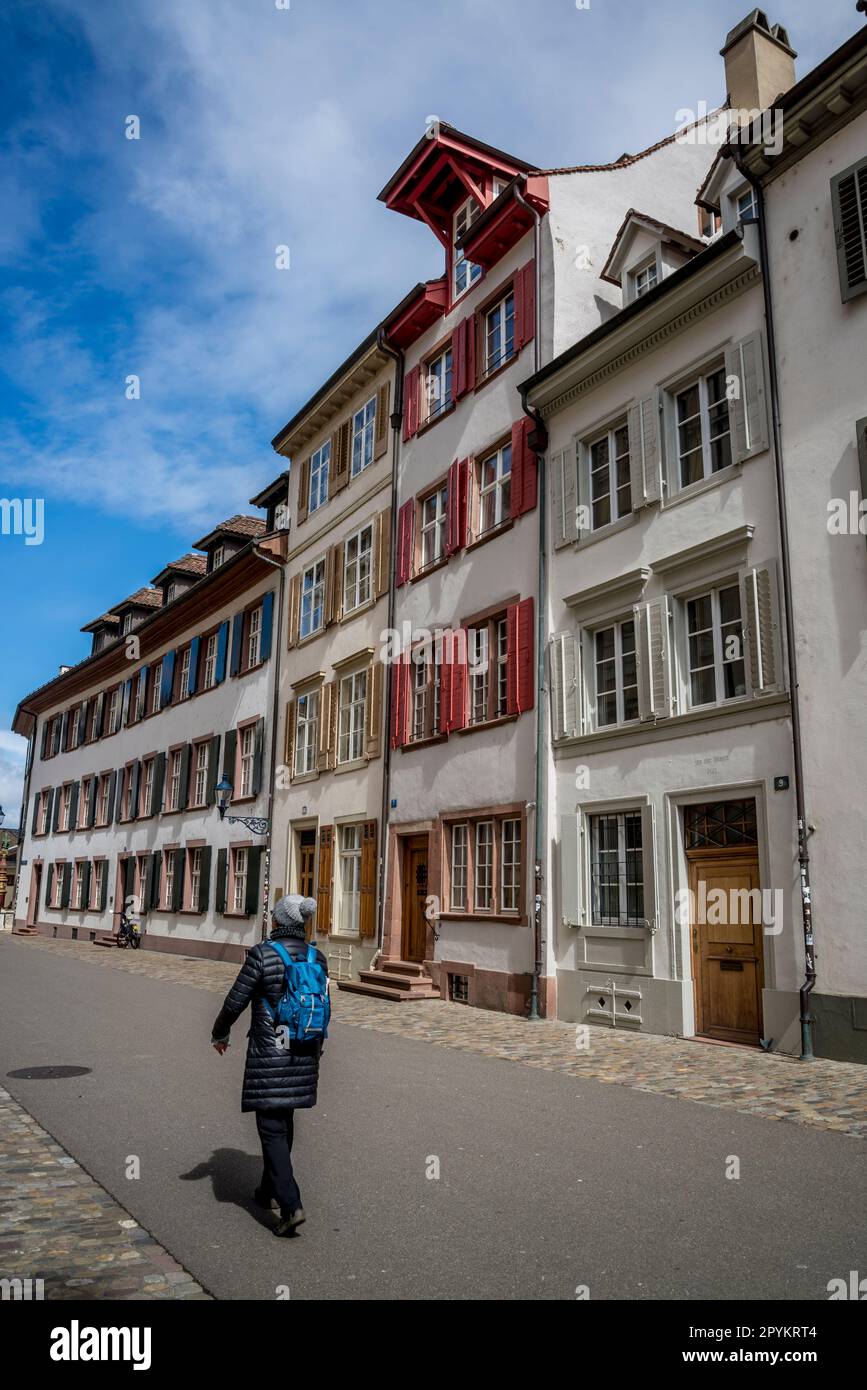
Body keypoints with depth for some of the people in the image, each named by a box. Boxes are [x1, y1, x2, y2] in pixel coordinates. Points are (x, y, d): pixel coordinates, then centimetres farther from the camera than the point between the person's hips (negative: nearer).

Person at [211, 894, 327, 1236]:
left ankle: (291, 1205, -6)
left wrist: (219, 1034, 8)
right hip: (304, 1054, 6)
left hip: (269, 1054, -5)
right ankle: (269, 1190, 35)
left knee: (271, 1128, 3)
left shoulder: (261, 955, -17)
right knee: (284, 1122, 21)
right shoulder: (317, 959, -1)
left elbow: (235, 1002, -11)